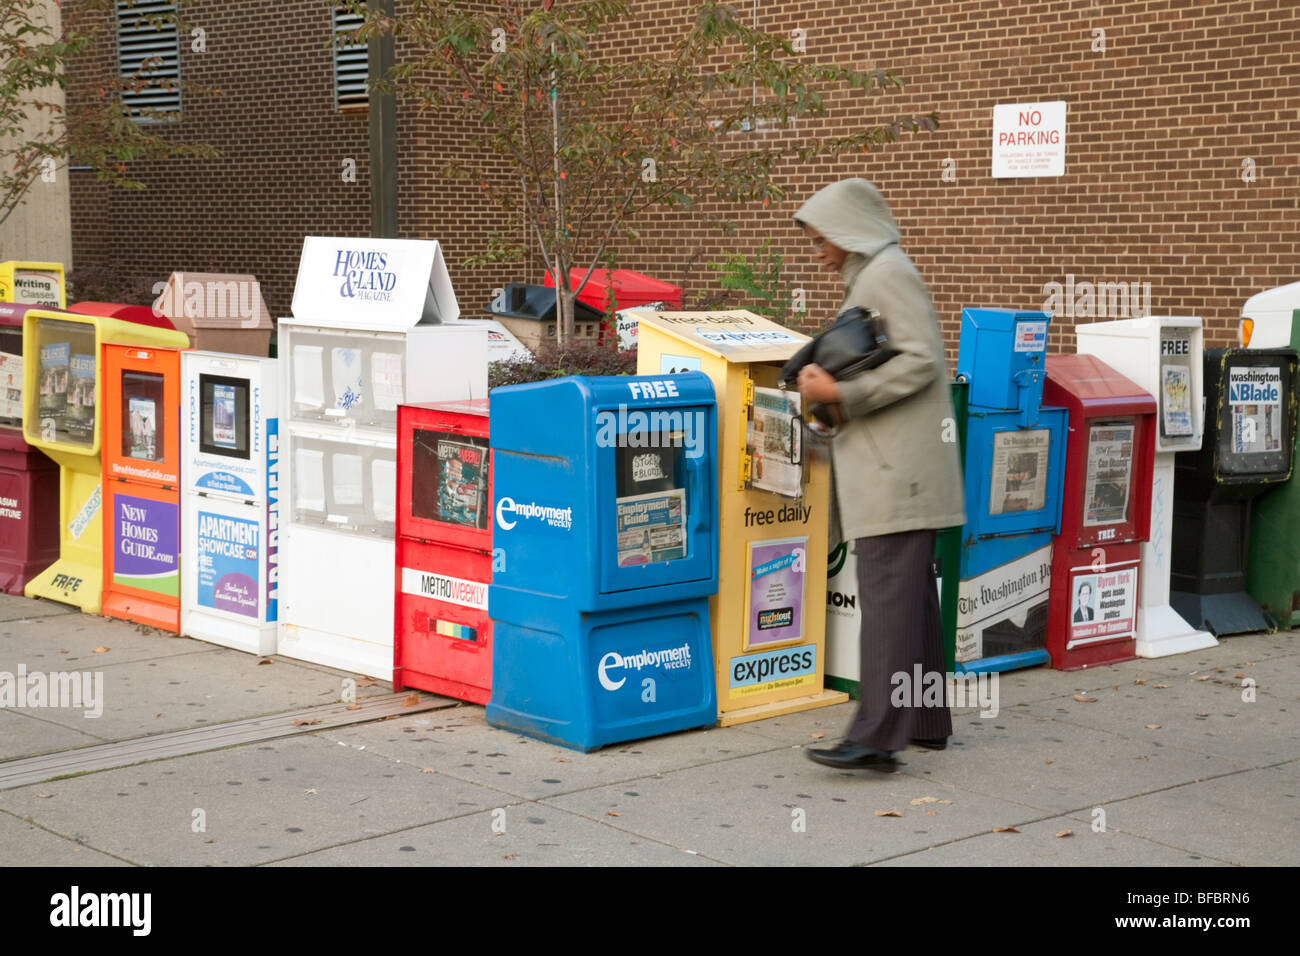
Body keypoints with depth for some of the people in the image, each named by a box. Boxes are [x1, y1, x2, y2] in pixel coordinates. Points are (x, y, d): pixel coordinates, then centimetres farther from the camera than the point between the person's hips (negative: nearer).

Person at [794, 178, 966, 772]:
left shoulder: (888, 272, -8)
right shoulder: (866, 279, 23)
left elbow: (921, 361, -18)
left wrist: (843, 394, -20)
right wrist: (830, 387, 12)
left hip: (898, 467, -11)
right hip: (888, 465, 11)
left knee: (887, 593, -14)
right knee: (909, 592, 13)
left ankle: (876, 735, -18)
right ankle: (926, 722, 20)